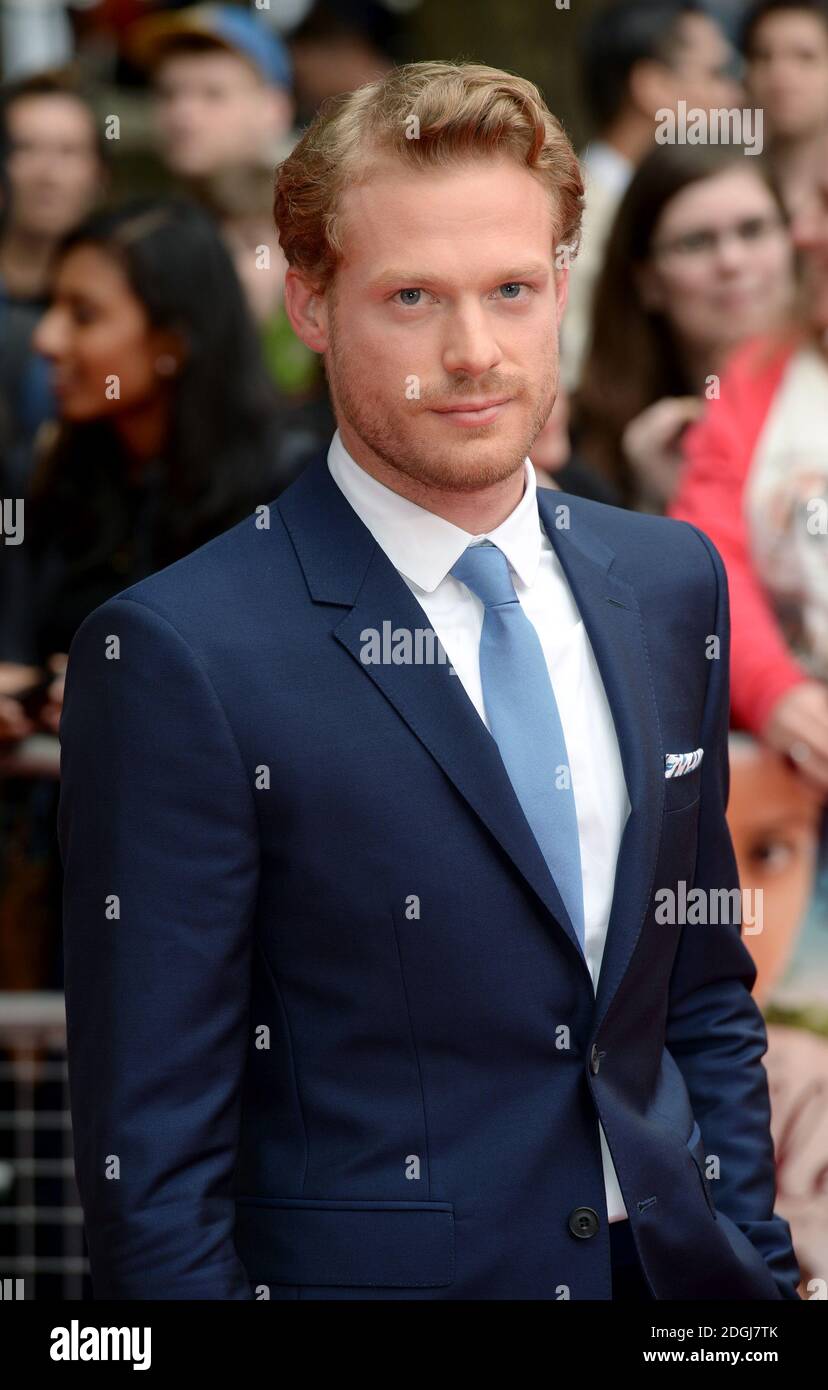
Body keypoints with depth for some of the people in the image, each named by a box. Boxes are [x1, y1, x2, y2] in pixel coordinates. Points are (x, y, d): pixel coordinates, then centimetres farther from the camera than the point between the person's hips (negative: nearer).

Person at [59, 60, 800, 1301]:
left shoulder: (670, 583, 4)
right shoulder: (182, 654, -16)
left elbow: (706, 994, 12)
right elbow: (151, 1149, -15)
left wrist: (755, 1264, 5)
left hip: (677, 1265, 5)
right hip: (370, 1267, -5)